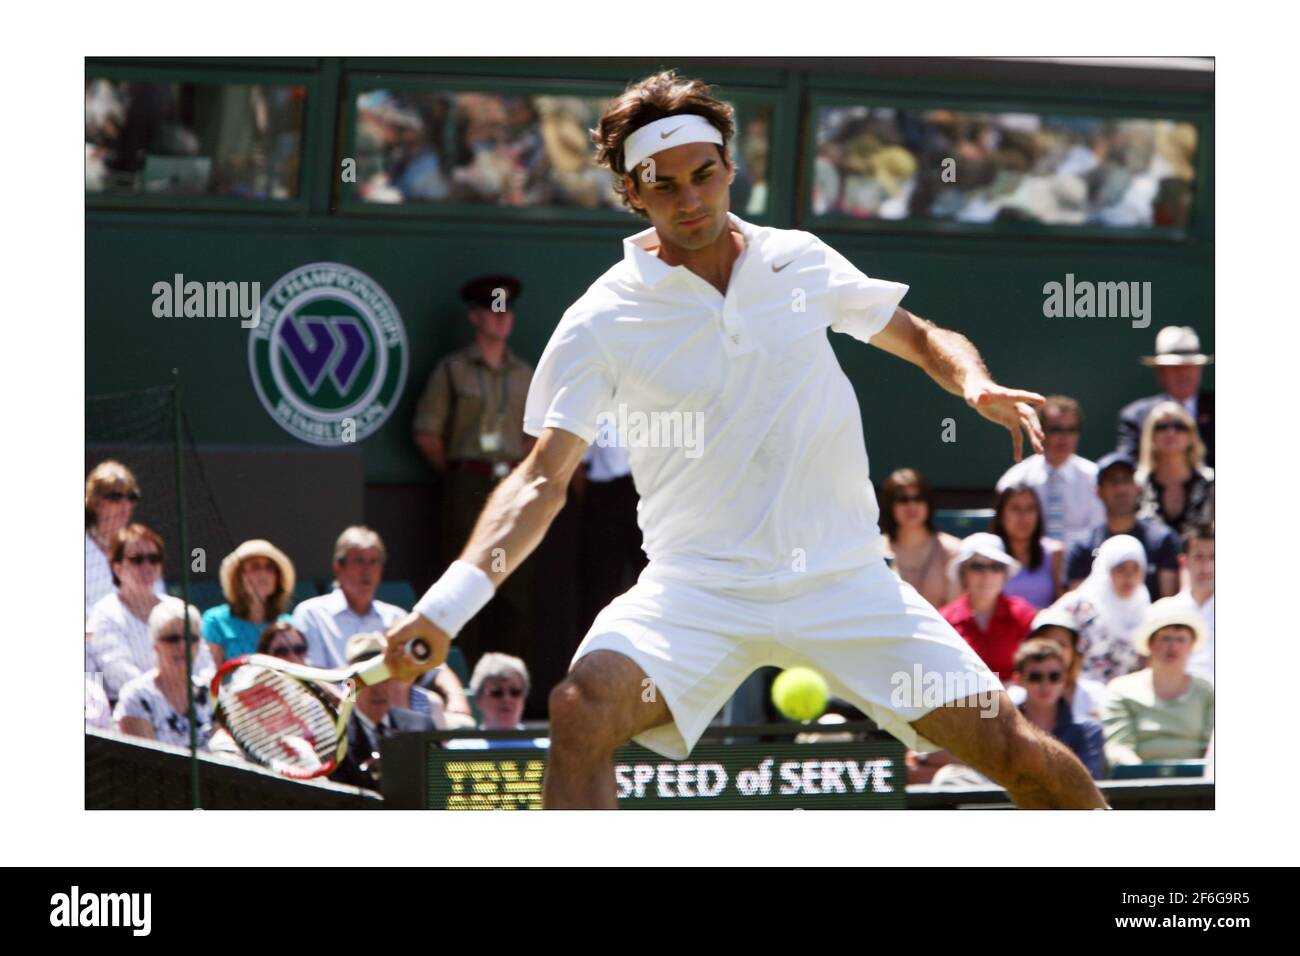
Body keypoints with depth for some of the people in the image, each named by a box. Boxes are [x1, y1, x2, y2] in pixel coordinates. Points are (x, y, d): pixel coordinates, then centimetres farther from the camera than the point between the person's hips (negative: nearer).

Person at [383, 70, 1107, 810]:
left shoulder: (800, 261, 6)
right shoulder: (603, 322, -3)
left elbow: (922, 339, 18)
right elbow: (543, 478, -7)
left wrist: (977, 385, -5)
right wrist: (448, 602, -21)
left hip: (846, 581, 2)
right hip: (698, 590, -2)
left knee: (1015, 750, -7)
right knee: (583, 708, -30)